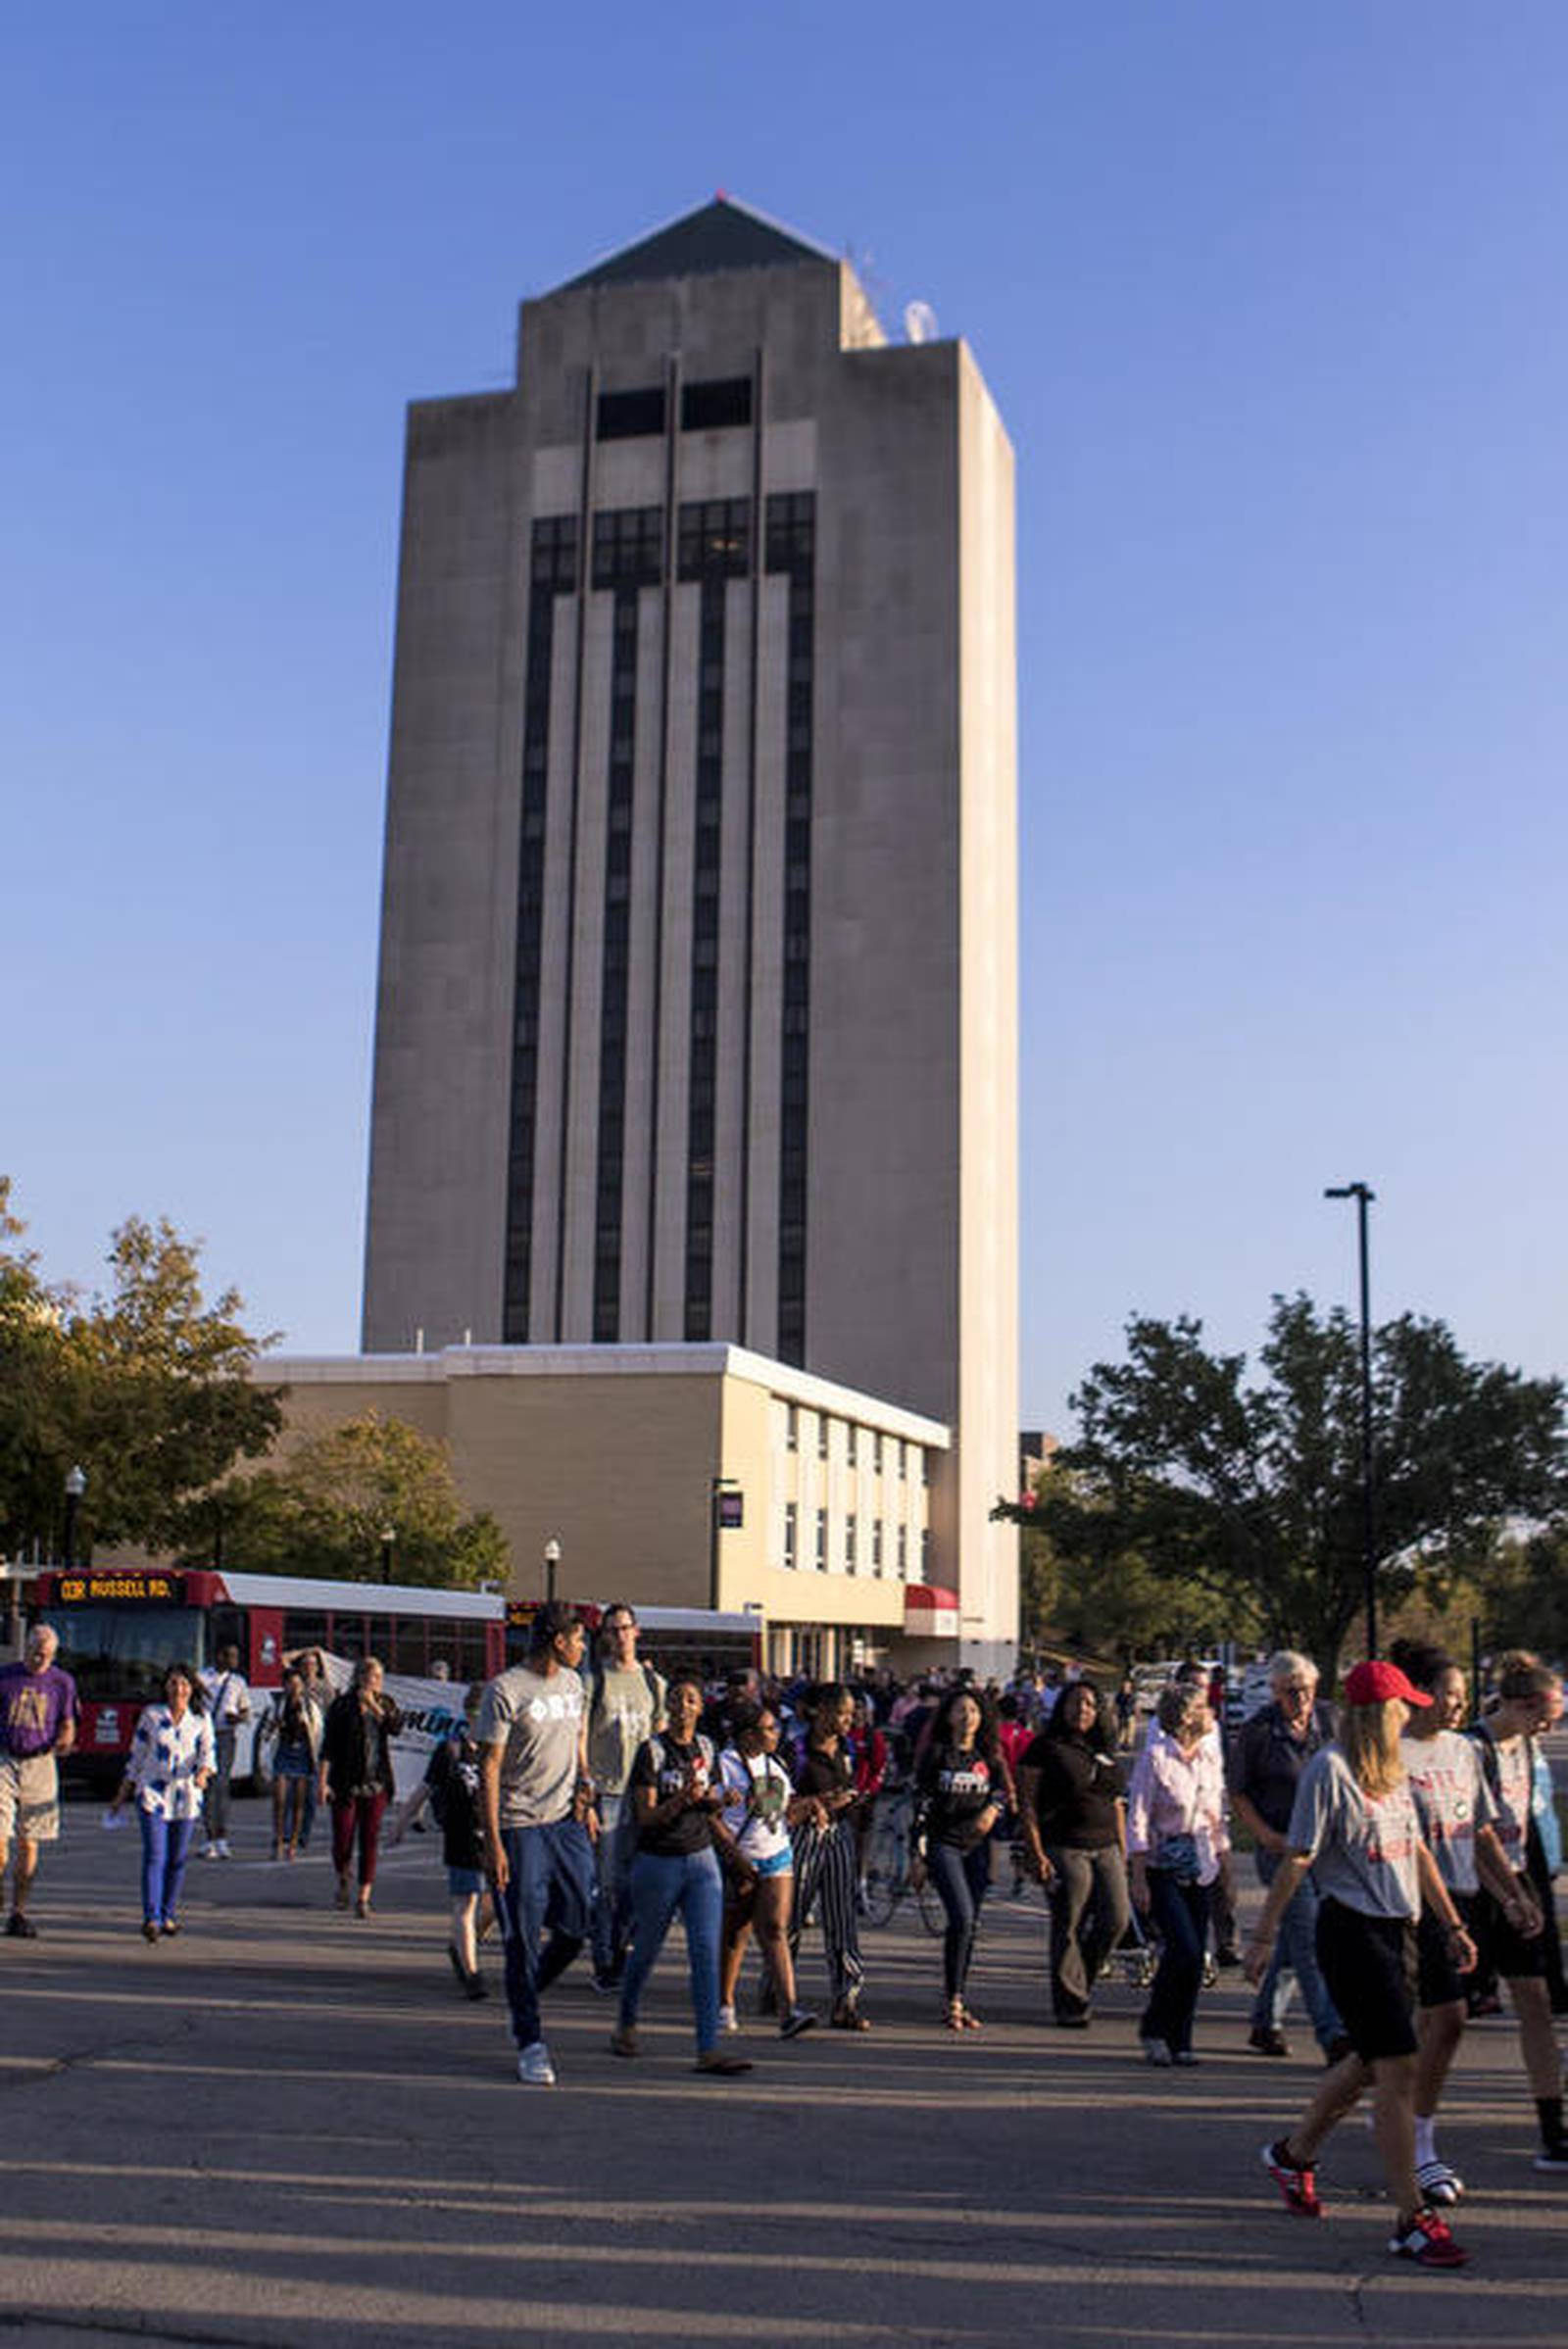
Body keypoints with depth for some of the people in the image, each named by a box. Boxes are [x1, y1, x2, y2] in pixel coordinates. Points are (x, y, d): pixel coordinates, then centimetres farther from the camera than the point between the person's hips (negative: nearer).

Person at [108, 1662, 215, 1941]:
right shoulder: (150, 1715, 6)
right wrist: (121, 1795, 13)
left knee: (178, 1858, 6)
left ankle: (169, 1914, 20)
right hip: (152, 1793, -1)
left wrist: (203, 1773, -27)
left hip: (186, 1796, 1)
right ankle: (151, 1918, -17)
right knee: (154, 1855, -12)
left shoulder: (201, 1720, 6)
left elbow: (208, 1752, -4)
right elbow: (136, 1756, 12)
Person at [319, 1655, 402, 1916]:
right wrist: (322, 1780, -11)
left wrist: (374, 1706, -17)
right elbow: (328, 1746, -5)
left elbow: (396, 1726, -11)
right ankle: (343, 1880, 33)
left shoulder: (385, 1702, 7)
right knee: (342, 1839, 2)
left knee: (370, 1839, -3)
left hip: (376, 1783, 2)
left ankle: (363, 1897, 1)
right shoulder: (342, 1705, -4)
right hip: (345, 1783, -2)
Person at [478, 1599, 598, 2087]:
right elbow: (489, 1768, -11)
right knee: (523, 1938, -2)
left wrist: (585, 1796, 14)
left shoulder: (572, 1683, 11)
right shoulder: (506, 1691, -11)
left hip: (568, 1823, 7)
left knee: (578, 1926, 6)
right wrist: (492, 1843, -14)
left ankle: (523, 2000, 29)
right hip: (520, 1827, -6)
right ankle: (530, 2044, 8)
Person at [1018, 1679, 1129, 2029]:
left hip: (1106, 1849, 6)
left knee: (1116, 1919, -2)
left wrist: (1123, 1851, 17)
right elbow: (1026, 1802, -6)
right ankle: (1071, 2004, 8)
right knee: (1068, 1928, -2)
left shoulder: (1104, 1751, 16)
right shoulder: (1046, 1748, -3)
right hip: (1065, 1849, -6)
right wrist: (1036, 1854, -13)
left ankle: (1081, 1979, 20)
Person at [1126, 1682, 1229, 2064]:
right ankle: (1154, 2030, 4)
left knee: (1195, 1958, 3)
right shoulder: (1155, 1757, -10)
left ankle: (1179, 2041, 14)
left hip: (1200, 1869, 6)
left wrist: (1224, 1861, 12)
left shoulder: (1210, 1755, 8)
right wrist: (1138, 1879, -13)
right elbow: (1138, 1821, -10)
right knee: (1184, 1949, -15)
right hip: (1162, 1867, -6)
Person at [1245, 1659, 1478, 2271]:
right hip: (1352, 1929, -8)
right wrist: (1263, 1935, -8)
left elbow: (1417, 1851, 19)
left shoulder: (1392, 1769, 12)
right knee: (1398, 2068, -9)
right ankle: (1412, 2220, -3)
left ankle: (1293, 2153, 37)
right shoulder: (1329, 1770, -13)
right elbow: (1297, 1859, -11)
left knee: (1370, 2063, 17)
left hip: (1397, 1930, 9)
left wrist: (1453, 1925, 18)